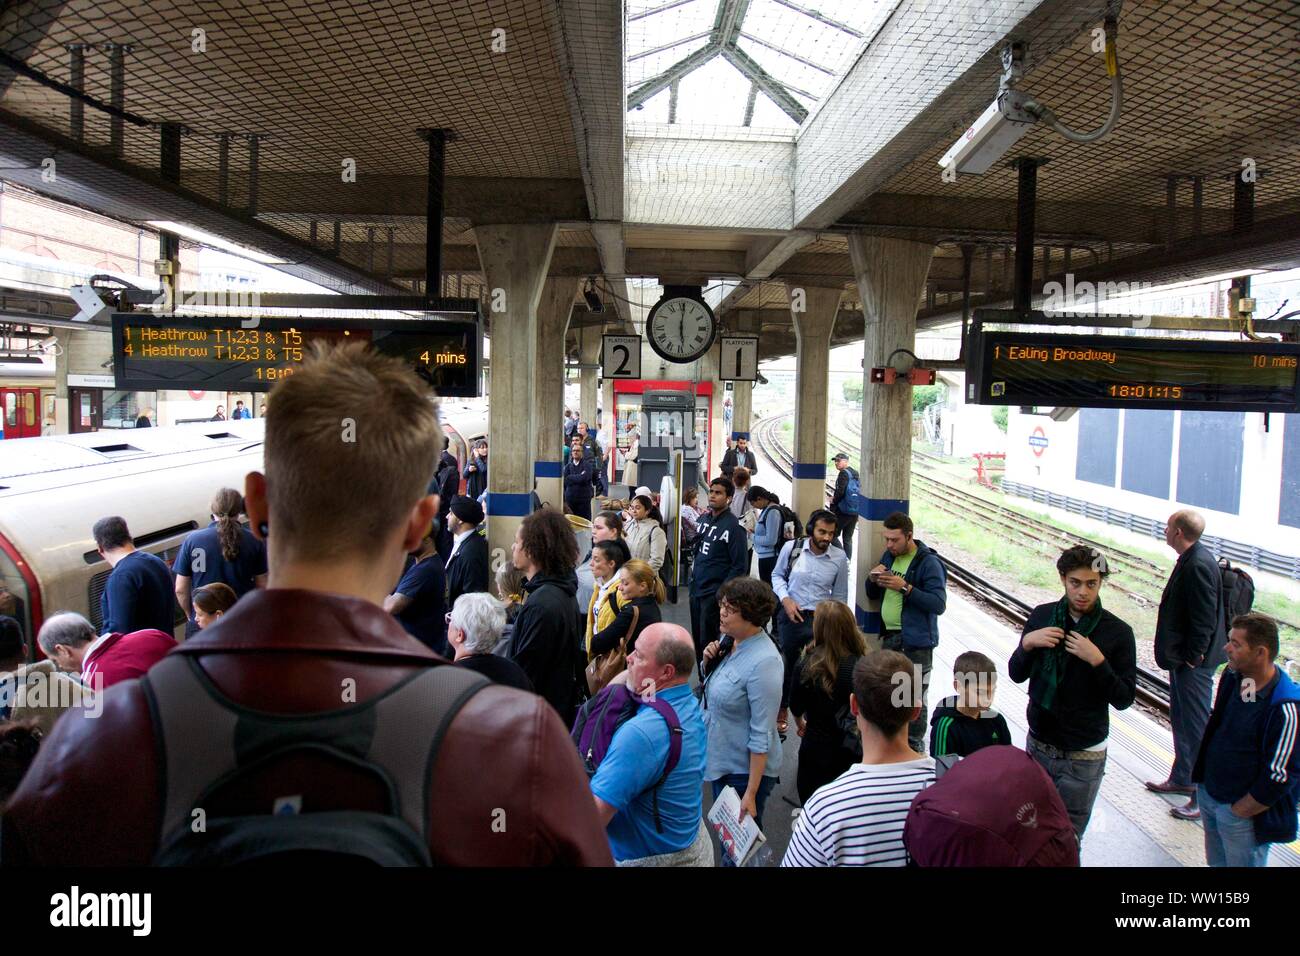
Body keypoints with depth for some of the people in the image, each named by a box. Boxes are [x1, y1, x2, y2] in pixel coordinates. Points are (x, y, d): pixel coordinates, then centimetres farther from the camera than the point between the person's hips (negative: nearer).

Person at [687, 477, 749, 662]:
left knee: (708, 642, -4)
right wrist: (695, 567, 12)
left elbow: (740, 566, -14)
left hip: (714, 594, -8)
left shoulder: (733, 526, -13)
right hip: (696, 590, 8)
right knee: (697, 639, 14)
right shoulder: (703, 519, 9)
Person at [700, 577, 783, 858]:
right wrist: (710, 662, -7)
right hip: (720, 759, 8)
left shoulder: (763, 662, -27)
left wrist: (751, 793, -22)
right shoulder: (729, 641, -3)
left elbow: (761, 734, -24)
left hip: (745, 770, -8)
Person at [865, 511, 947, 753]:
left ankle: (915, 745, 14)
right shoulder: (889, 556, 11)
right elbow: (873, 595, 18)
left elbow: (939, 604, -20)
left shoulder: (929, 563, -12)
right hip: (889, 636, 7)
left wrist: (905, 587, -26)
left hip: (915, 642, -7)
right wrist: (873, 579, -5)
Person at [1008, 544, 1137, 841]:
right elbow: (1017, 674, 3)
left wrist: (1097, 660, -24)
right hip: (1038, 744, 3)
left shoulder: (1118, 632, -10)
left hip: (1083, 756, -3)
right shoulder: (1042, 616, -2)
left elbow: (1124, 699, -9)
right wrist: (1027, 644, -16)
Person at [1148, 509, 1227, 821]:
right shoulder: (1191, 559, 7)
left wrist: (1192, 658, -19)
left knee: (1196, 727, 0)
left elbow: (1204, 619, -25)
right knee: (1181, 721, 22)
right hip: (1183, 658, 11)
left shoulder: (1198, 565, -24)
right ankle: (1181, 778, 38)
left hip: (1194, 664, -11)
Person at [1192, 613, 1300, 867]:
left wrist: (1238, 811, -11)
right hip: (1209, 793, 7)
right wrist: (1204, 781, 12)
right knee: (1216, 862, 22)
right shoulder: (1233, 677, -4)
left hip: (1246, 812, -7)